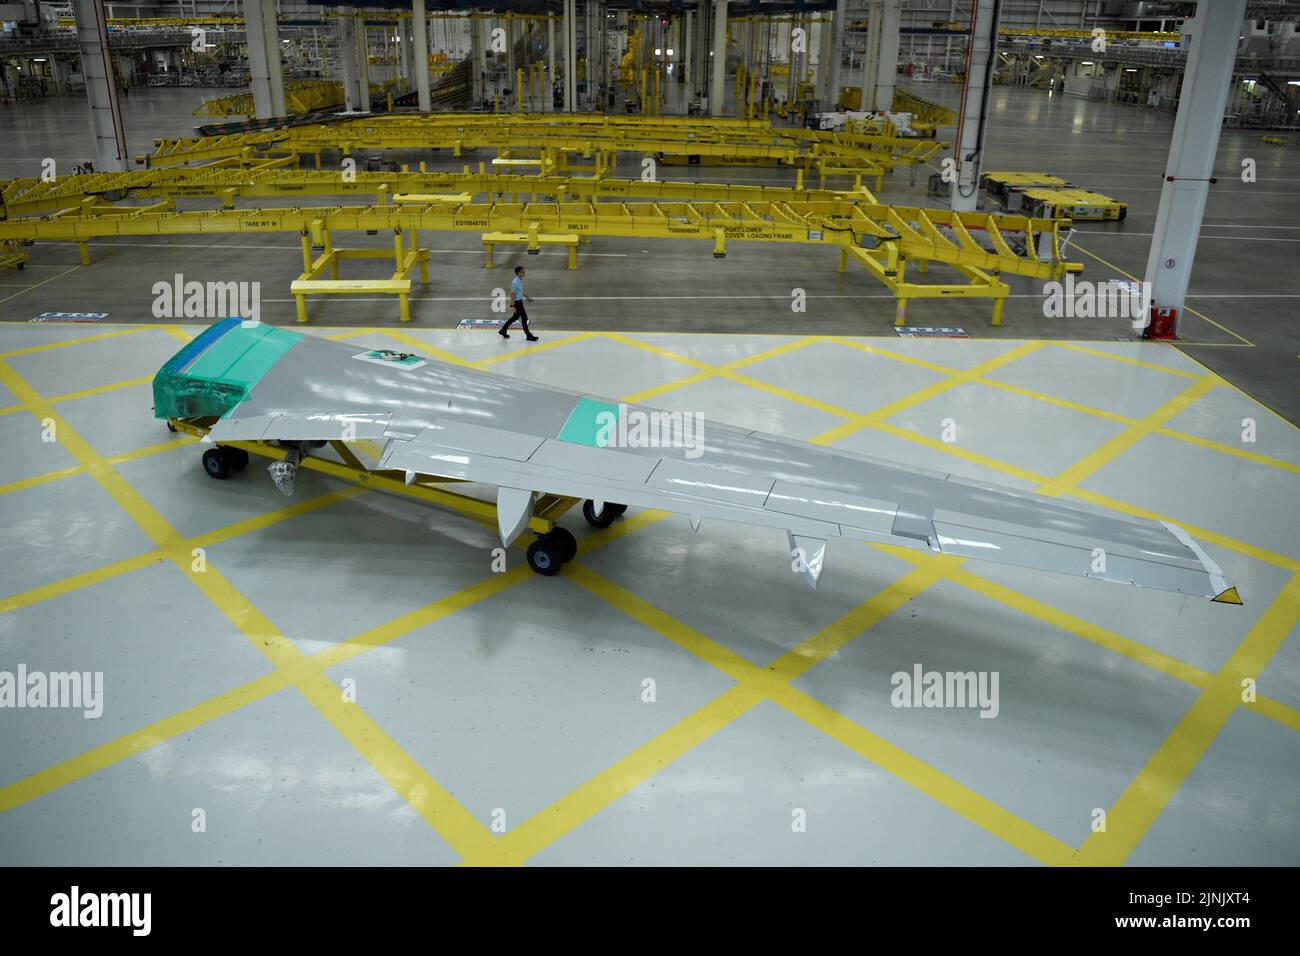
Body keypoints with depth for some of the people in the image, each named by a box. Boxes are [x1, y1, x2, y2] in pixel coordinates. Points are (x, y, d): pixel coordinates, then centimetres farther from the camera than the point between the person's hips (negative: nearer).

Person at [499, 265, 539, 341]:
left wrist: (527, 296, 19)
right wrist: (513, 306, -22)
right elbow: (513, 294, -22)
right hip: (517, 302, -10)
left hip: (520, 301, 10)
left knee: (515, 317, 20)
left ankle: (503, 331, 31)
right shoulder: (515, 282, -23)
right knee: (524, 318, -3)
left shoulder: (520, 280, 5)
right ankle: (528, 335, 7)